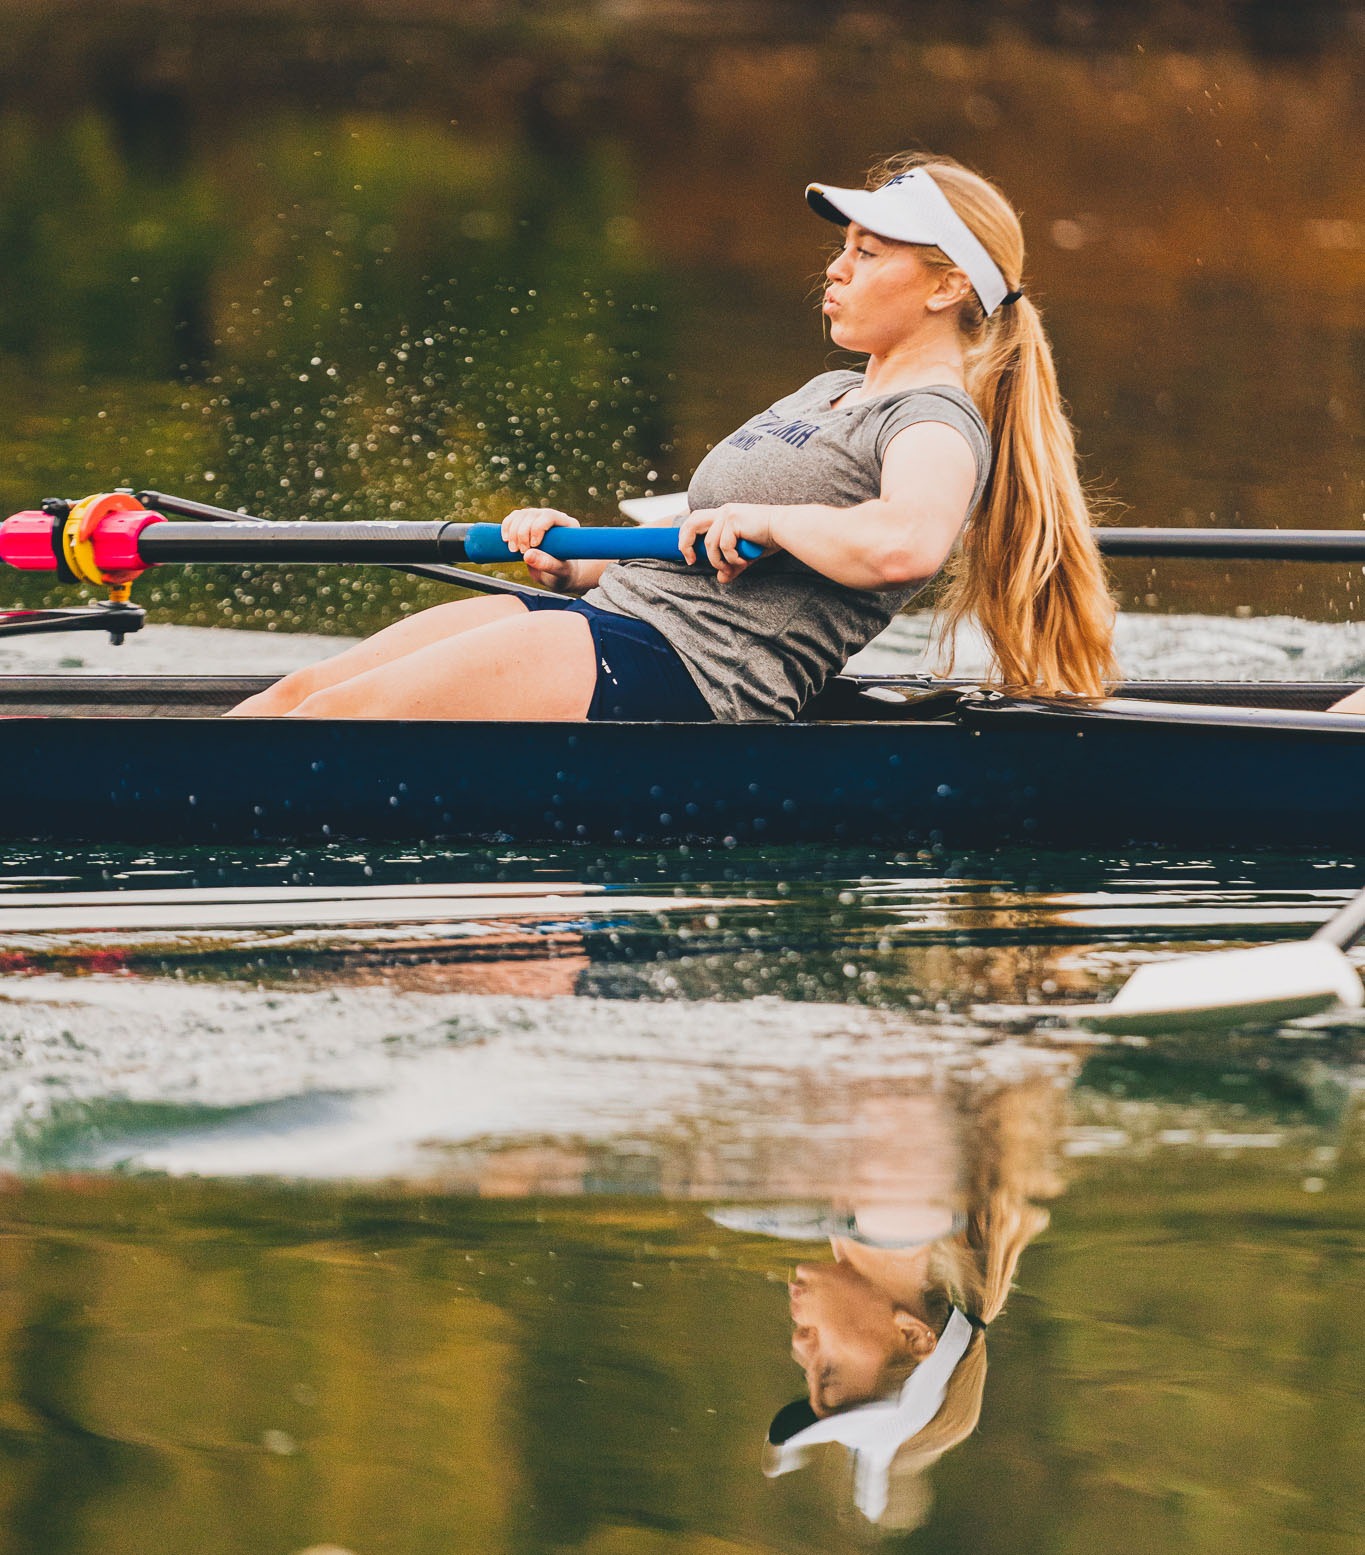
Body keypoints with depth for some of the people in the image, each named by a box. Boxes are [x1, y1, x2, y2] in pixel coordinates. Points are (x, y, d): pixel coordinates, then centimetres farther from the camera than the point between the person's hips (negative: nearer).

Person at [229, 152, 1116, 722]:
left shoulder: (934, 422, -7)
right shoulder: (833, 394, 24)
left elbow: (902, 543, -32)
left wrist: (767, 518, -16)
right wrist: (581, 567, 11)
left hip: (677, 673, -10)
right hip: (616, 614, 10)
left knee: (335, 717, -19)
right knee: (301, 693, -2)